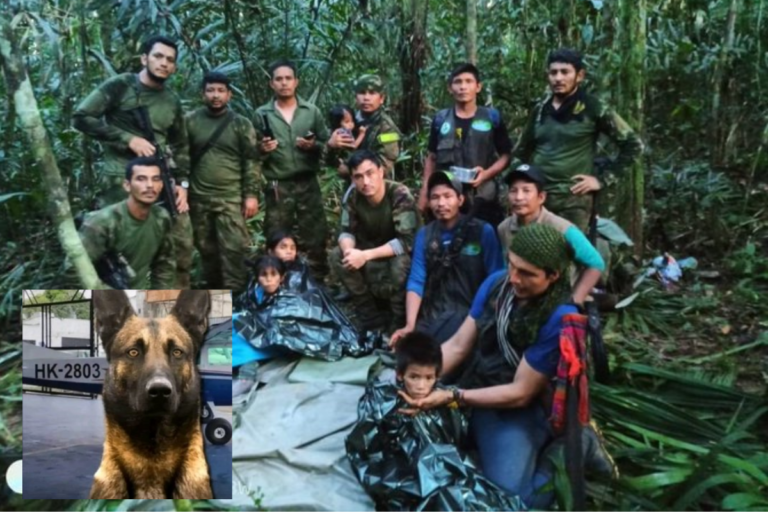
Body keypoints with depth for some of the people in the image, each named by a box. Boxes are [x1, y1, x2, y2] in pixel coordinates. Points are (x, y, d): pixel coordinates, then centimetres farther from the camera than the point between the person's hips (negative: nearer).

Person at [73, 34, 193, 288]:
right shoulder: (120, 86, -2)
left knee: (182, 243, 6)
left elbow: (181, 146, 20)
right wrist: (128, 139, -13)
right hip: (122, 180, -5)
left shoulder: (172, 101, 15)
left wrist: (182, 183, 9)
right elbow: (81, 117, -7)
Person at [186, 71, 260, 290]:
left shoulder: (241, 124, 1)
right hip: (199, 198, 2)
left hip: (231, 198, -2)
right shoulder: (191, 121, 4)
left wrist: (251, 195, -7)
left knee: (232, 249, -6)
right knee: (207, 249, 12)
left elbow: (251, 161, -1)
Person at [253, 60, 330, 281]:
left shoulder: (312, 111, 7)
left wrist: (313, 145, -13)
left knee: (315, 238, 4)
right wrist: (262, 149, -16)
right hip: (277, 187, 0)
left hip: (308, 184, 1)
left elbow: (327, 145, 7)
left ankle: (318, 283, 15)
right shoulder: (262, 114, 4)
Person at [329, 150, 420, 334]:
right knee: (337, 256, -17)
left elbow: (407, 241, -33)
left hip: (401, 253, -5)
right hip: (373, 251, 5)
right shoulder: (353, 197, -13)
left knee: (400, 263, -38)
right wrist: (349, 250, -32)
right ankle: (370, 313, -4)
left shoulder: (400, 195, -28)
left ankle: (399, 319, -12)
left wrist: (365, 255, -37)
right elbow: (347, 232, -7)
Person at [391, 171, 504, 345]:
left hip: (471, 312, -3)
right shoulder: (424, 234, 9)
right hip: (432, 314, 4)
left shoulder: (483, 231, -2)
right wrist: (410, 326, -11)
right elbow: (416, 281, 1)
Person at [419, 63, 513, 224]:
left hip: (482, 198, -1)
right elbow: (431, 158, 13)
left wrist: (487, 173, -13)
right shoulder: (440, 119, 7)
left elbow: (505, 155, 5)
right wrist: (424, 192, 7)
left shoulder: (492, 117, 2)